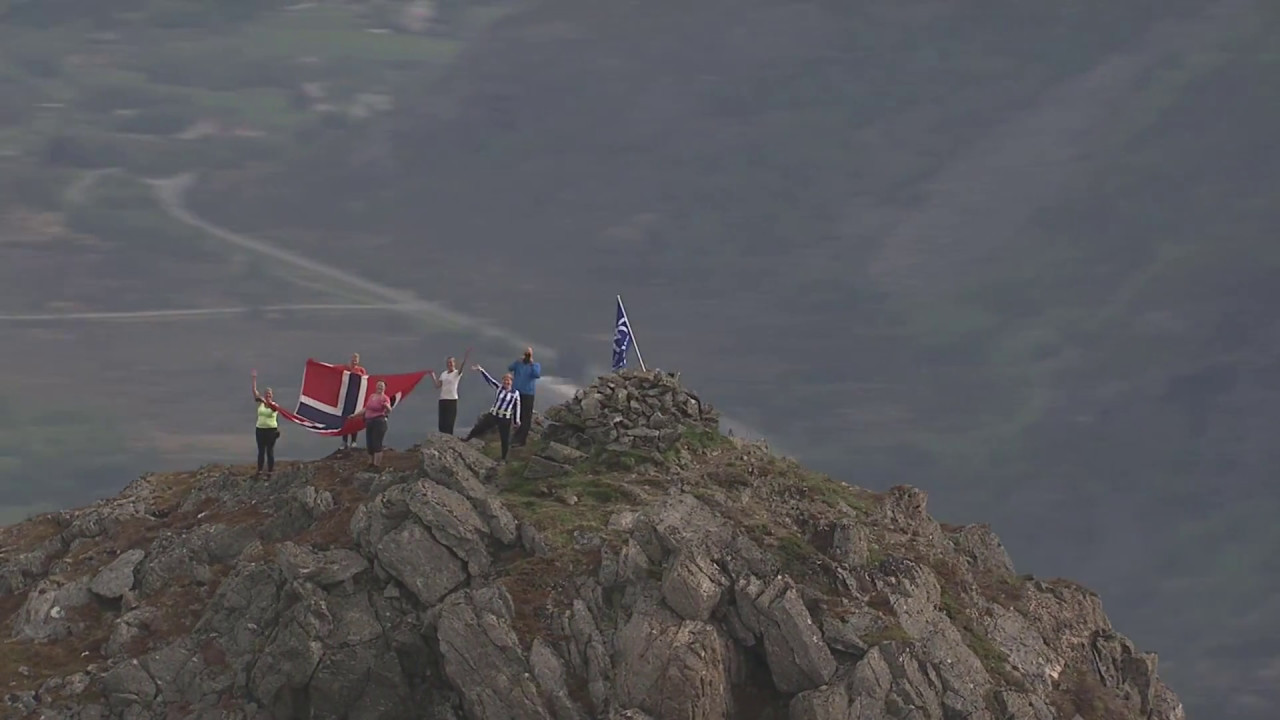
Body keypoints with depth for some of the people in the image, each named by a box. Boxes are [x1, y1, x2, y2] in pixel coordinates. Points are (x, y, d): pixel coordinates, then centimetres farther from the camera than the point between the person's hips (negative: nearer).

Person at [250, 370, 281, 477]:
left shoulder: (274, 405, -5)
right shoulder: (261, 404, 6)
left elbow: (273, 407, -30)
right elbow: (255, 392, 1)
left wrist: (266, 401, -48)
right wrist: (254, 379, -4)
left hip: (271, 430, -4)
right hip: (260, 429, 4)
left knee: (270, 452, -1)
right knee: (261, 451, 7)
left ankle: (270, 472, 3)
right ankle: (259, 471, 12)